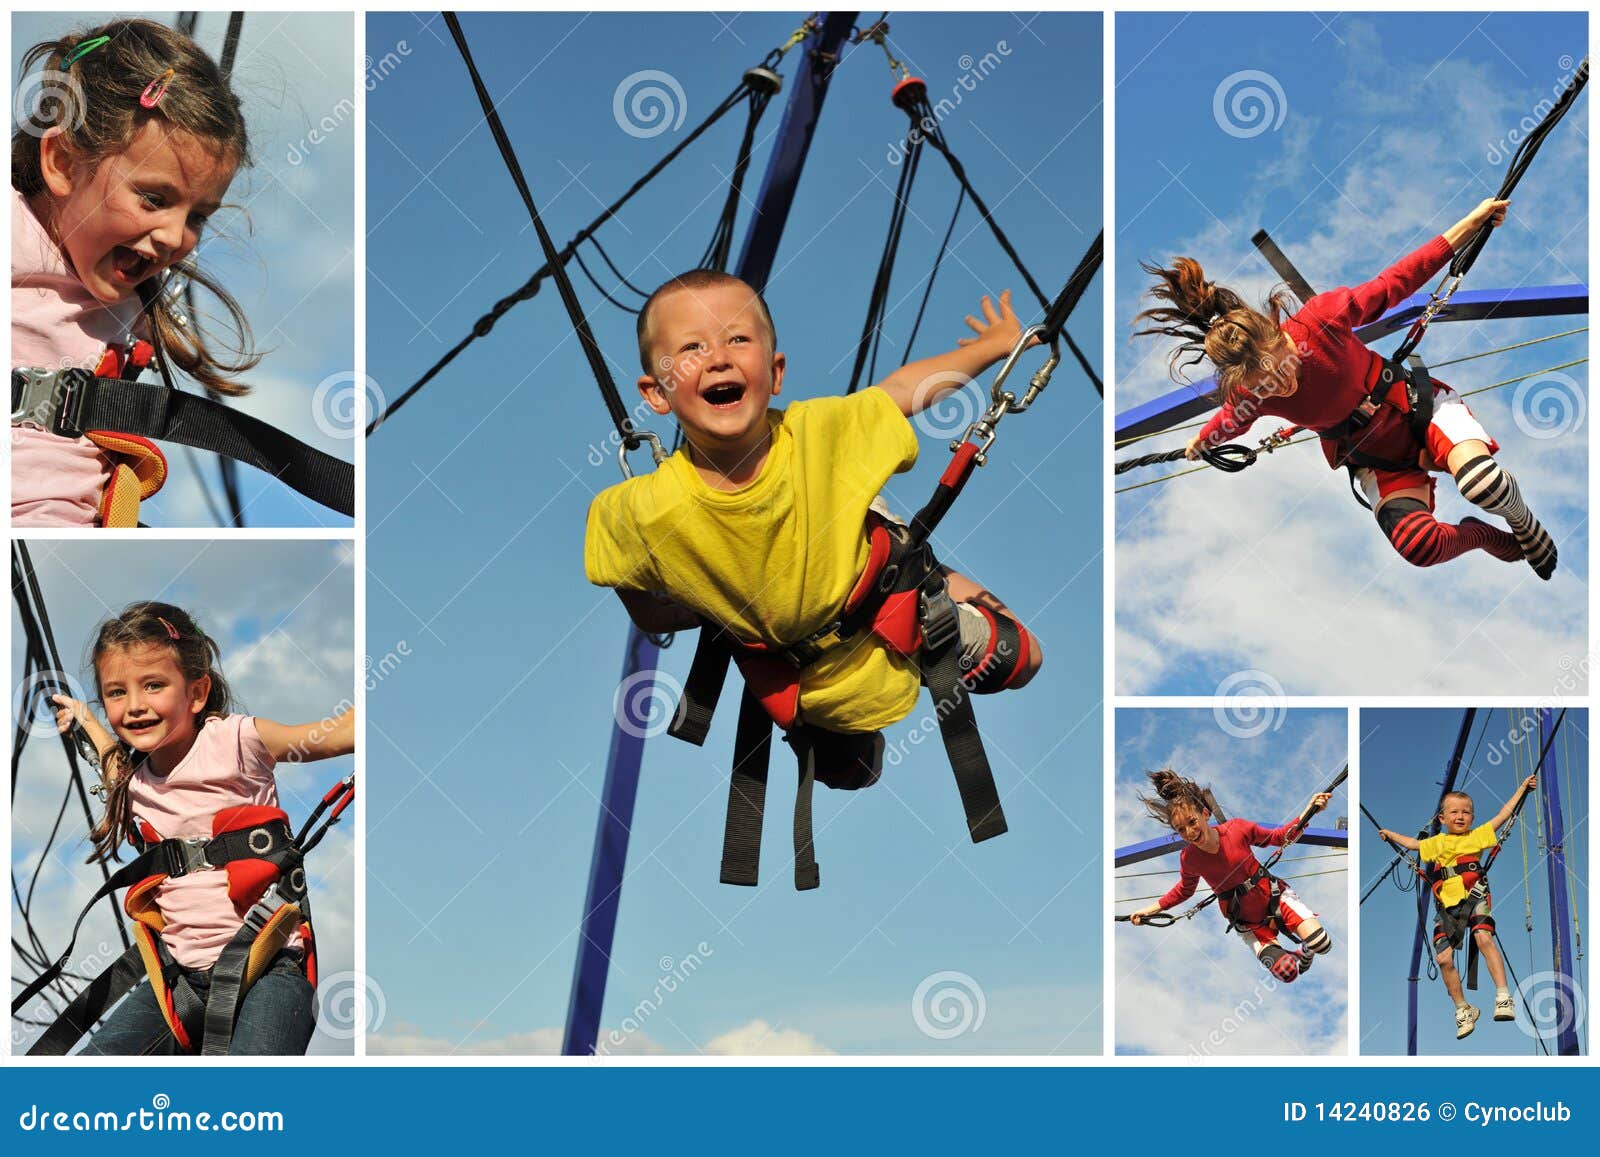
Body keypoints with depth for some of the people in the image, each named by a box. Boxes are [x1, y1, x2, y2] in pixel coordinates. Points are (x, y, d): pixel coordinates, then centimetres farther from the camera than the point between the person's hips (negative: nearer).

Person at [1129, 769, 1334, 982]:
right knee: (1286, 973, -16)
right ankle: (1295, 956, 23)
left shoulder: (1237, 829, -19)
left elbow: (1276, 837, -3)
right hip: (1247, 922, 0)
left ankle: (1306, 952, 19)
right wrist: (1153, 908, 1)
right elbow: (1184, 890, 7)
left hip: (1274, 896, 0)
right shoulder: (1188, 860, -15)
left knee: (1321, 943, -20)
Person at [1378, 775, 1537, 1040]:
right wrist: (1390, 835, 48)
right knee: (1444, 958, -6)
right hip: (1447, 905, 4)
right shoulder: (1436, 843, 22)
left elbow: (1503, 815, 12)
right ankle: (1463, 1009, 10)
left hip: (1474, 898, -4)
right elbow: (1412, 843, 40)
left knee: (1484, 938, -29)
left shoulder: (1477, 835, 13)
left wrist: (1522, 788, 11)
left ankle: (1503, 997, -31)